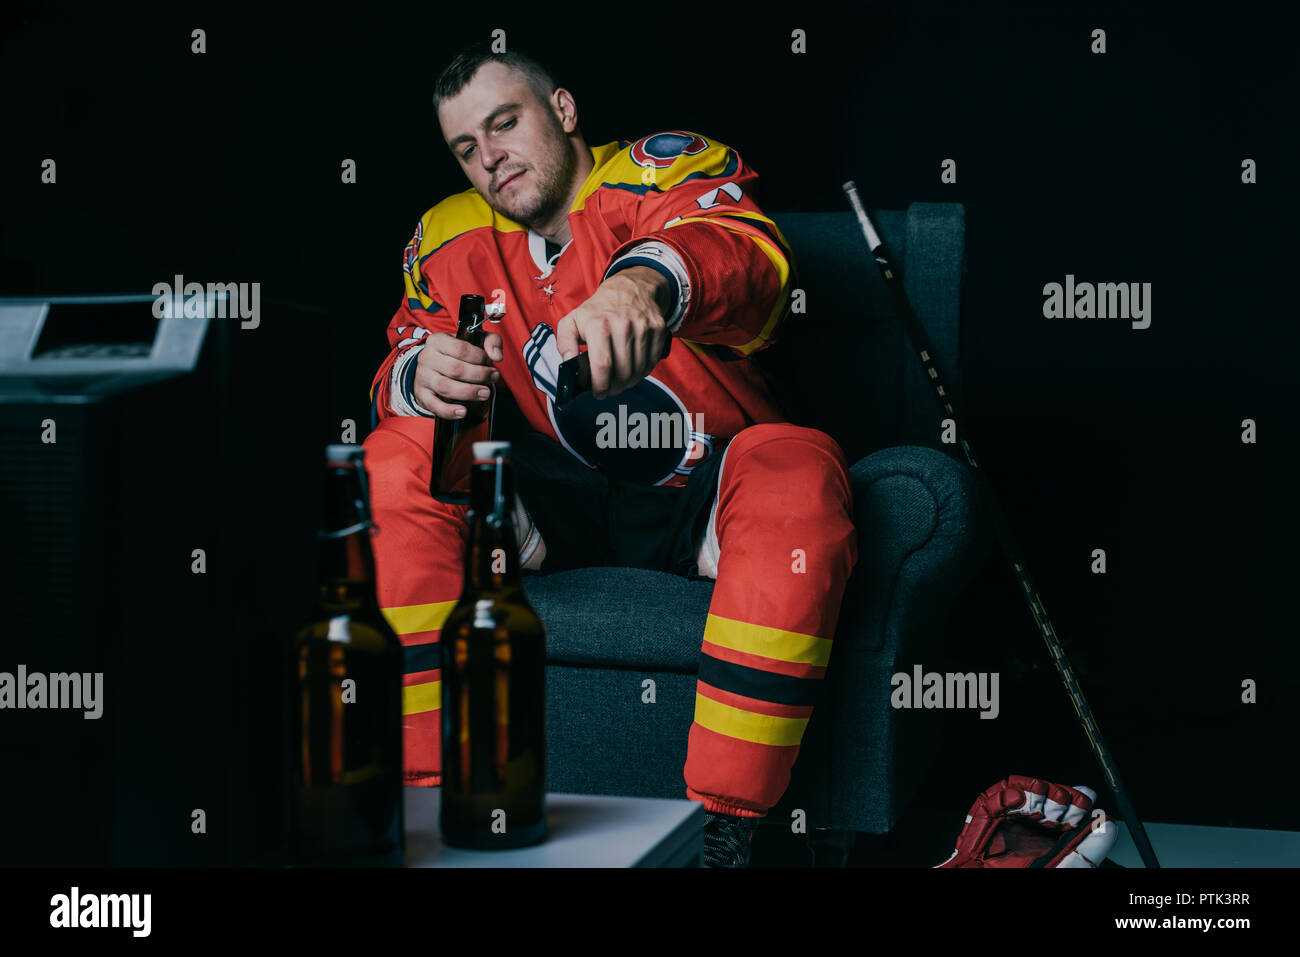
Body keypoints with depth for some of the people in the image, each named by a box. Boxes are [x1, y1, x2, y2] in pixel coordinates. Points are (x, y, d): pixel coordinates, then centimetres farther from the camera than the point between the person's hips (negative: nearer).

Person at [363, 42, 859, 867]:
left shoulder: (666, 167, -6)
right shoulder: (451, 237, 9)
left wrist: (646, 279, -53)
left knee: (800, 476, -35)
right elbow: (400, 374, 3)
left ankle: (723, 829, -31)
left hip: (700, 491, -3)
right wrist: (420, 378, -24)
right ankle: (427, 793, -18)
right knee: (398, 460, -19)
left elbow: (748, 251, -29)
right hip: (560, 500, 4)